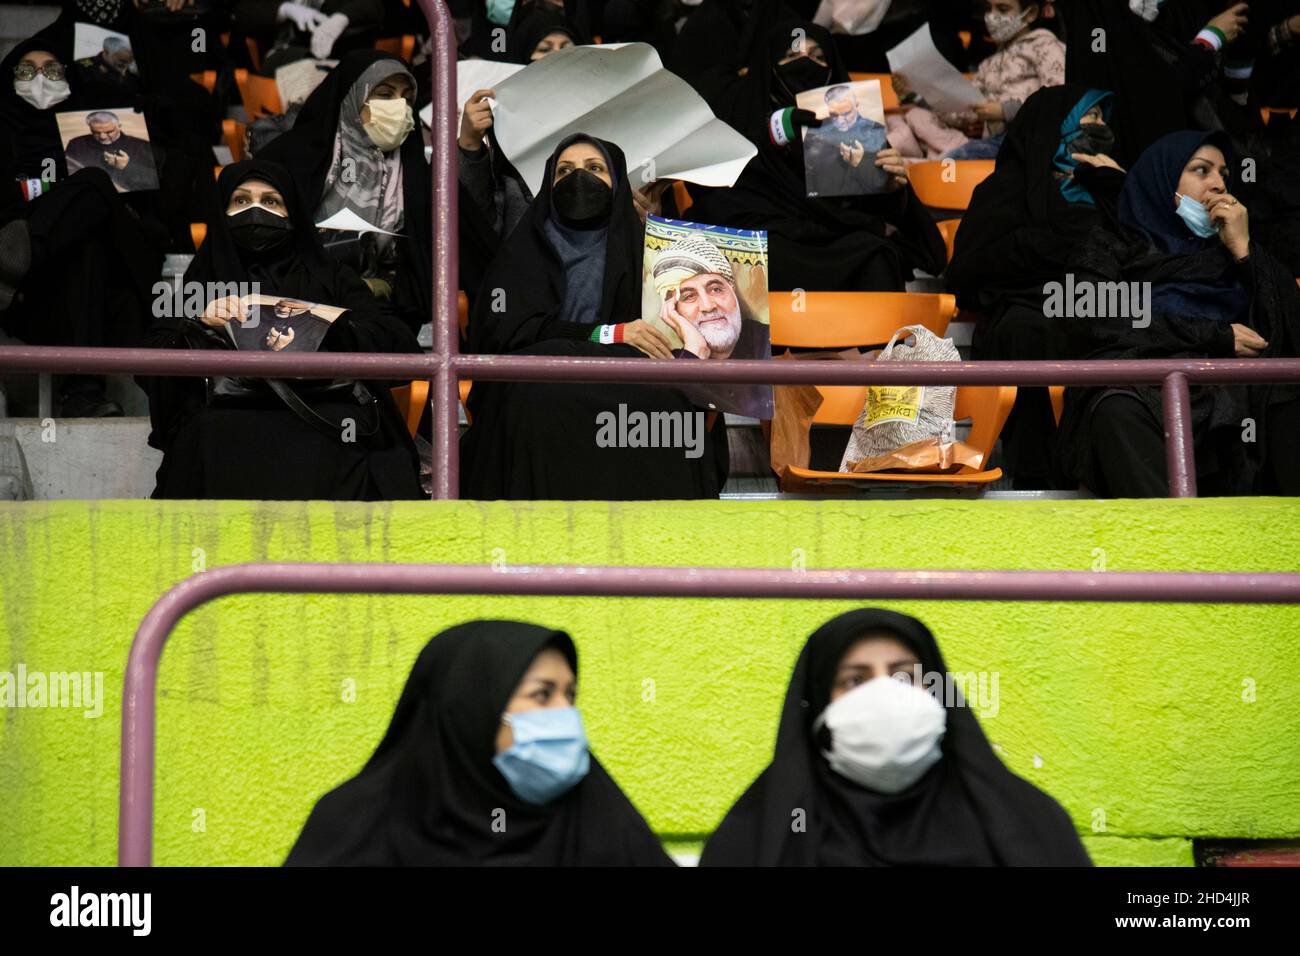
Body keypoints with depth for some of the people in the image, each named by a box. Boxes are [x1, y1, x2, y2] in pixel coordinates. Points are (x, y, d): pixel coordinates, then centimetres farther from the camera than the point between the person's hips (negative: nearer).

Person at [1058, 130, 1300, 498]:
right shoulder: (1112, 246, 18)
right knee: (1119, 409, -37)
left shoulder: (1225, 248, 27)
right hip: (1145, 394, -3)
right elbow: (1095, 324, -3)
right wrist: (1217, 336, -3)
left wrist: (1245, 250, 7)